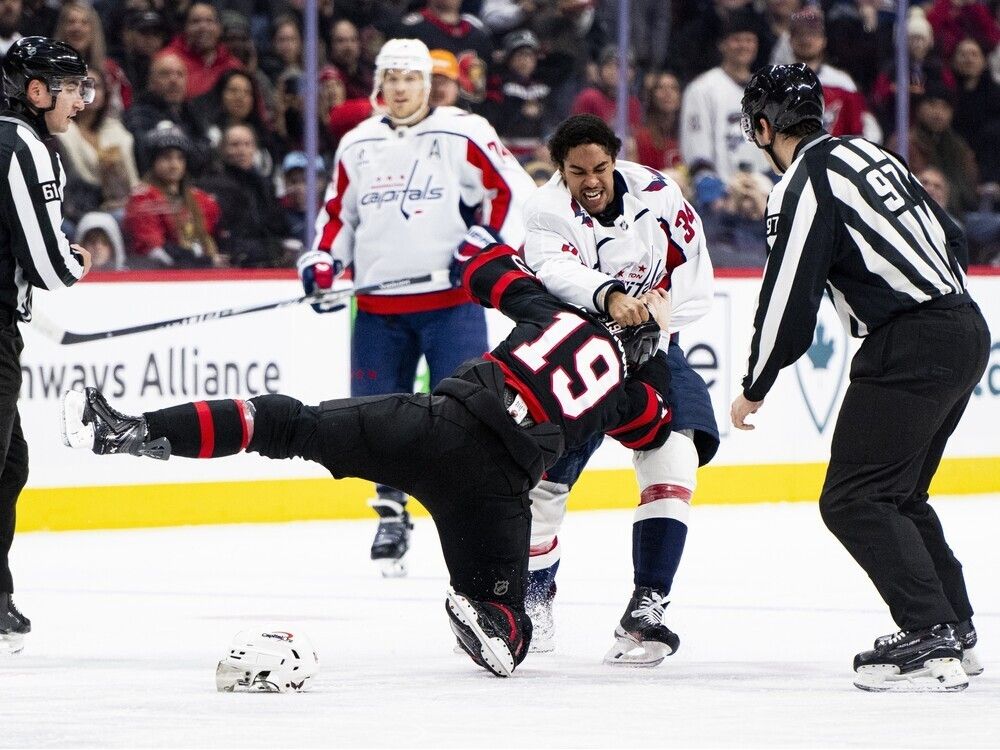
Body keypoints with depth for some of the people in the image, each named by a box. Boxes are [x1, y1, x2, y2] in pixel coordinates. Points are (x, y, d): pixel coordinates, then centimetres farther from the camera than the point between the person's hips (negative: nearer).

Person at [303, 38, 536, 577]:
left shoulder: (461, 135, -4)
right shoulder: (356, 145, 12)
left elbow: (514, 192, -6)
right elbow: (338, 213, 21)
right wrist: (323, 261, 5)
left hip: (451, 299, -4)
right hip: (378, 305, 4)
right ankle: (392, 515, 19)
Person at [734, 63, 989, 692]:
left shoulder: (805, 185, -9)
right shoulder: (872, 154, 17)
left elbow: (789, 298, -12)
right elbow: (952, 239, 23)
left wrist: (754, 389, -1)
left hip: (911, 344, -9)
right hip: (967, 329, 9)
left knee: (854, 498, -8)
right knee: (899, 492, 20)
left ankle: (929, 641, -17)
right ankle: (957, 633, 19)